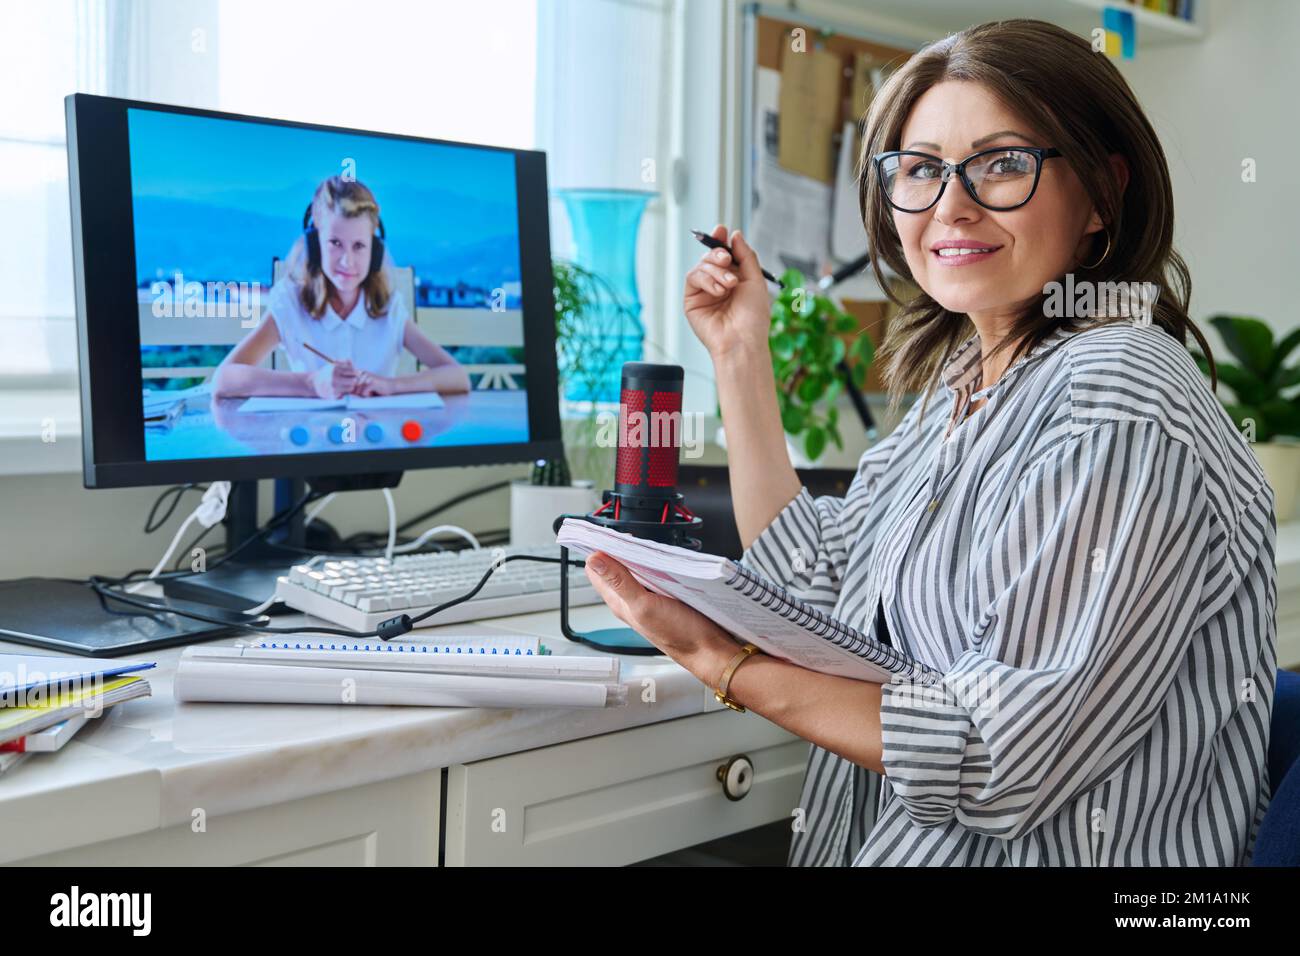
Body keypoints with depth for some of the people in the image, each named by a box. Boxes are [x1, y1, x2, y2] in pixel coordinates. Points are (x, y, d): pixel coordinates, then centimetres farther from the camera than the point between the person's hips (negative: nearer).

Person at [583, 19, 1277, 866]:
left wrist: (732, 668, -20)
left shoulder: (1117, 411, -20)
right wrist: (741, 357, 7)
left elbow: (1017, 754, -23)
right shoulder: (965, 380, 7)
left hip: (1037, 850, -7)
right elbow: (816, 590, 8)